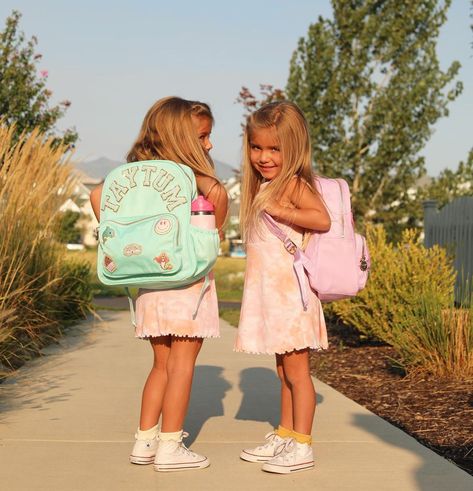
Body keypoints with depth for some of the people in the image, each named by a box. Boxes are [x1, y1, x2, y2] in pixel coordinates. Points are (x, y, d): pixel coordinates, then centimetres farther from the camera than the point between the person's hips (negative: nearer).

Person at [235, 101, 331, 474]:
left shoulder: (294, 184, -11)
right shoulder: (263, 187, 15)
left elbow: (322, 219, -27)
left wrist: (281, 211, -26)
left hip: (291, 292, -9)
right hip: (269, 293, 9)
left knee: (296, 370, -4)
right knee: (283, 371, 16)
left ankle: (302, 446, 2)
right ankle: (284, 437, 24)